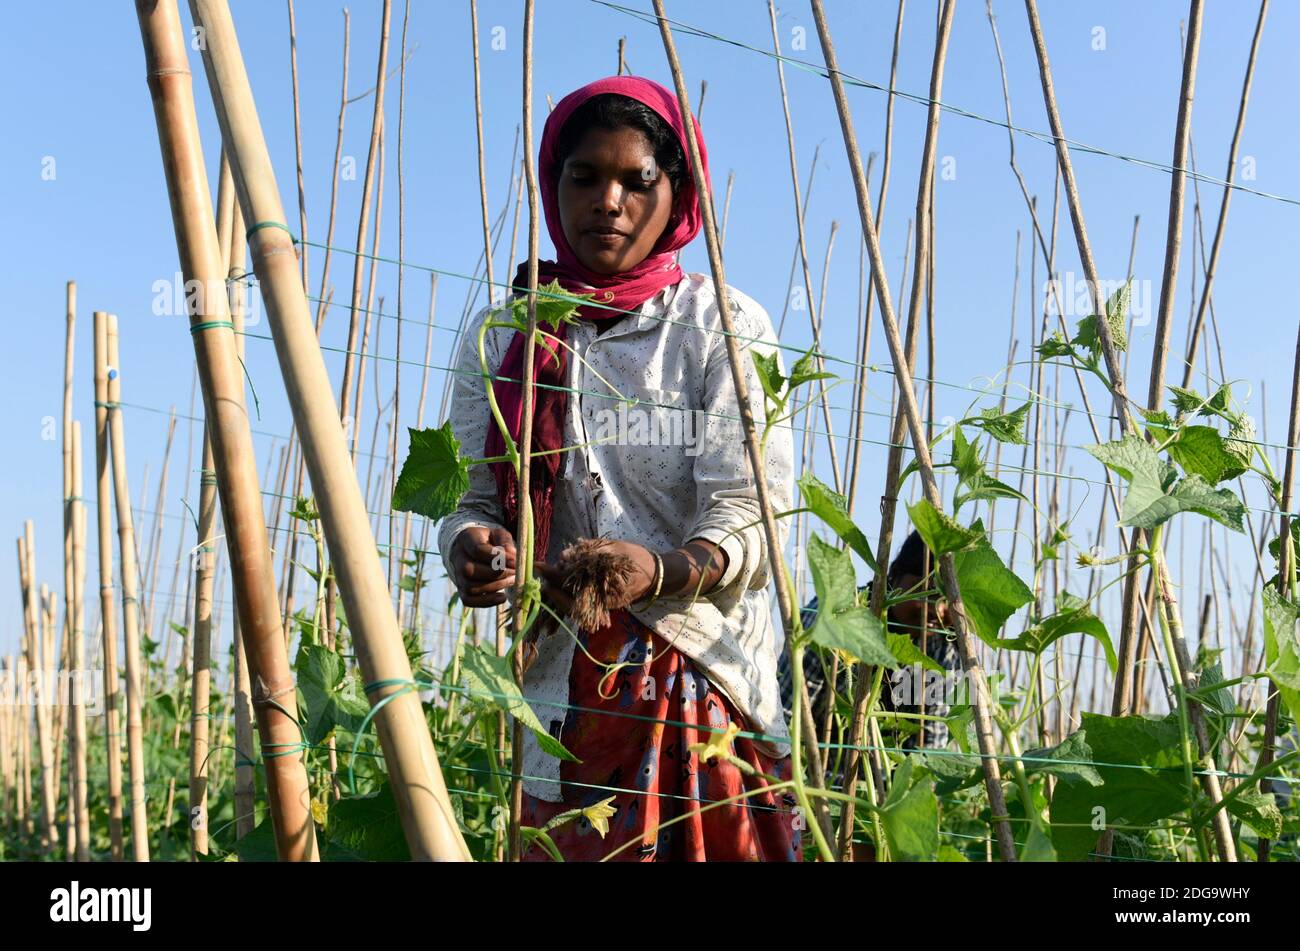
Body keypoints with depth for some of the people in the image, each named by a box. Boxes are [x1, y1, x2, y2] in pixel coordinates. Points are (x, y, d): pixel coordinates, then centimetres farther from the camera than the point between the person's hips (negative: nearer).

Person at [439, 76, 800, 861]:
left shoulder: (724, 326, -2)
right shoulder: (501, 336, 7)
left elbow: (752, 511, -10)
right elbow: (473, 495, 4)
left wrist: (661, 570, -30)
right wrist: (473, 545, -19)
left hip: (708, 666, -2)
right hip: (563, 678, 2)